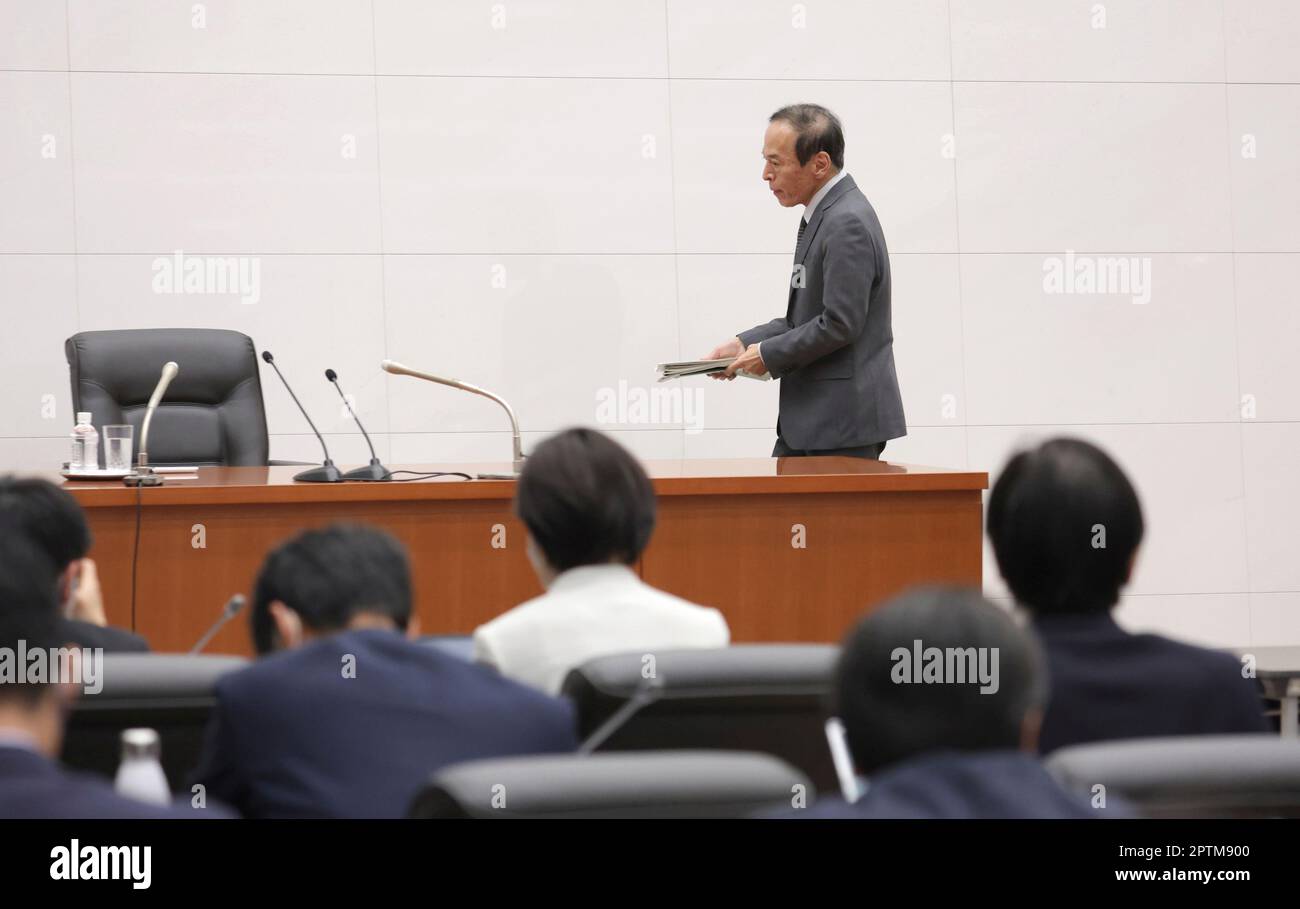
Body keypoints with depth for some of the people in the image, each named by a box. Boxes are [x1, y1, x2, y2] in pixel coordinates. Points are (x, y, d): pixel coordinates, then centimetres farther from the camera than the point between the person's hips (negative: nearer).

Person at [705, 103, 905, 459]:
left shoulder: (848, 223, -18)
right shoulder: (823, 215, 14)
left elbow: (839, 325, -22)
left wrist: (769, 354, -11)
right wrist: (744, 344, 9)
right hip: (808, 418, 10)